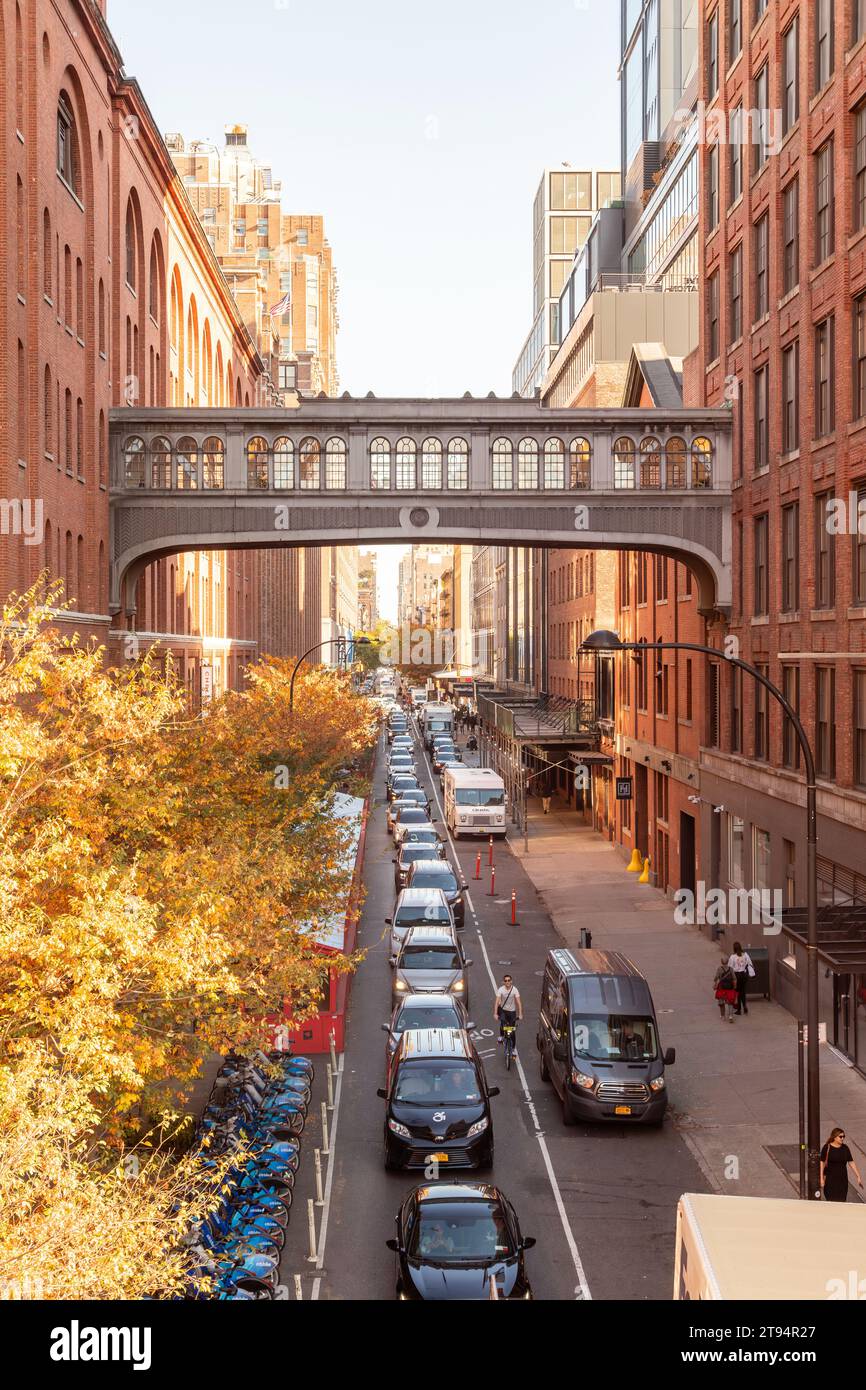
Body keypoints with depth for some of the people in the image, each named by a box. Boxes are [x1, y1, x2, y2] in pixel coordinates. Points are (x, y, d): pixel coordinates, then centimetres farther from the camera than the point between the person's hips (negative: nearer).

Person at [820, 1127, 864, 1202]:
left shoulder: (845, 1148, 4)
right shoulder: (827, 1148, -6)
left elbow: (851, 1162, 6)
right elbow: (822, 1163, -6)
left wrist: (858, 1177, 3)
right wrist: (821, 1178, -11)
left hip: (842, 1179, 3)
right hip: (830, 1179, -3)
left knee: (842, 1201, 1)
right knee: (831, 1201, -6)